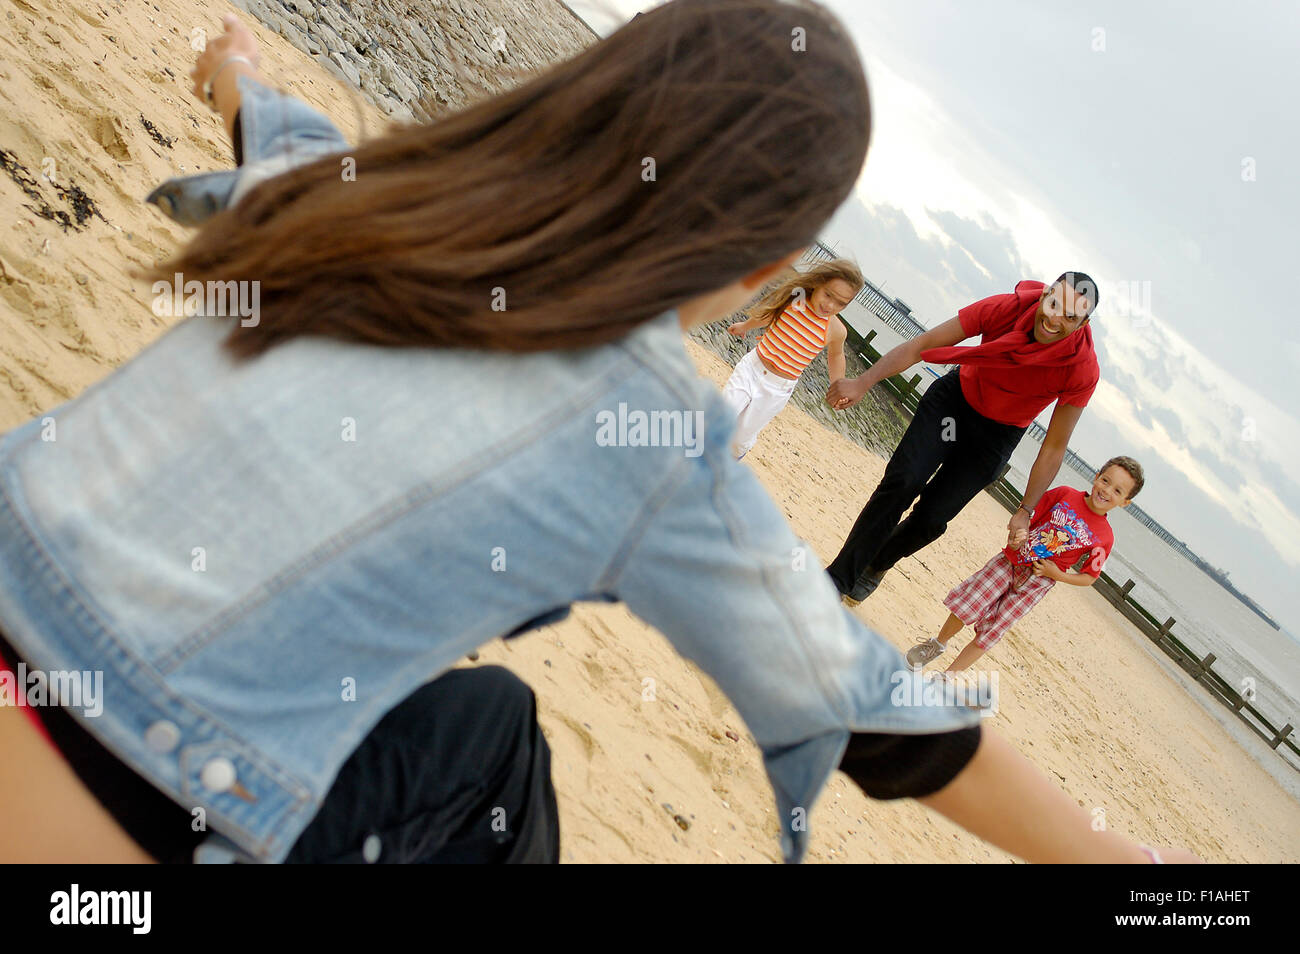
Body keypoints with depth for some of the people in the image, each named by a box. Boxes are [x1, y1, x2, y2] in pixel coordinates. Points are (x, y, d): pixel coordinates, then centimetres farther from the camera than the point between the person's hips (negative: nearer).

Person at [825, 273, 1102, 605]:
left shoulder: (1083, 369, -26)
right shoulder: (1008, 307, -25)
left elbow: (1054, 447, -16)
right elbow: (922, 345, -23)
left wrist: (1026, 511, -16)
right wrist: (863, 382, -33)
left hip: (998, 434, 0)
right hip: (955, 399, 0)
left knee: (931, 518, -6)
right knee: (901, 482, -17)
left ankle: (877, 565, 26)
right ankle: (838, 578, -7)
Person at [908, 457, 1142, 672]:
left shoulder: (1104, 537, -8)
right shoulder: (1064, 495, -7)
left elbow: (1089, 578, 1)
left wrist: (1057, 575, -14)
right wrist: (1016, 535, -20)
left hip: (1036, 582, -1)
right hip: (1011, 560, 1)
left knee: (990, 633, 1)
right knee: (966, 605, -2)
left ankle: (949, 676, 14)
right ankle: (938, 644, 27)